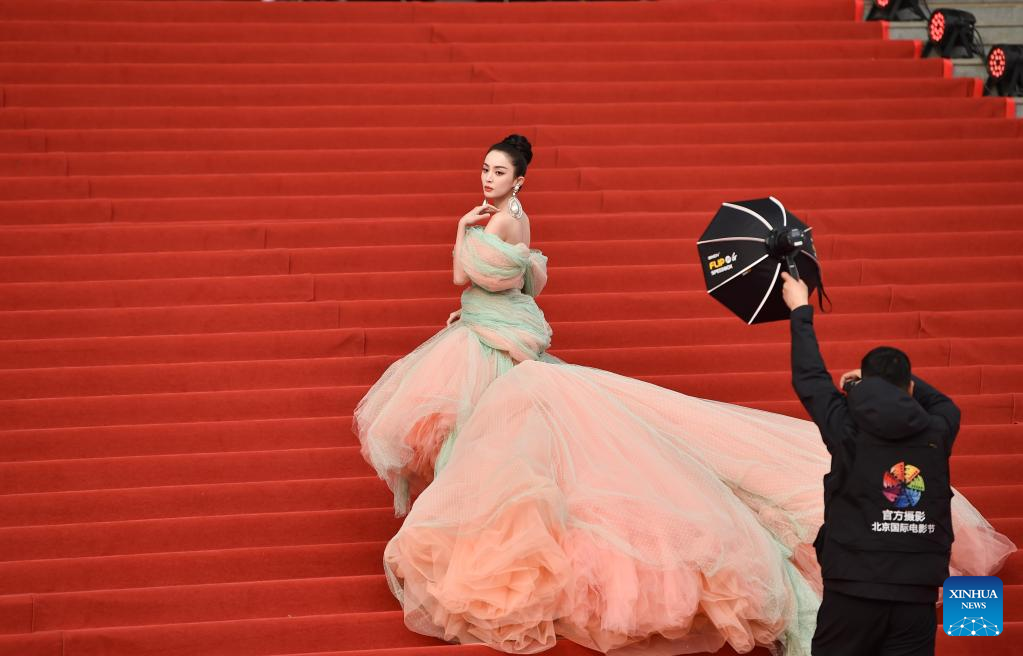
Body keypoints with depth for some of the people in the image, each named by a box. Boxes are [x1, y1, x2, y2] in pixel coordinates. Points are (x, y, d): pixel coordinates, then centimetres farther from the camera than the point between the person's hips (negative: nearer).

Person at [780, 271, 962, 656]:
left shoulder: (850, 432, -5)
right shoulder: (937, 434, 2)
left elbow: (810, 379, 9)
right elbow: (942, 403, 27)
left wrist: (800, 311, 20)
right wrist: (896, 377, 30)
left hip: (853, 592, -2)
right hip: (917, 596, 2)